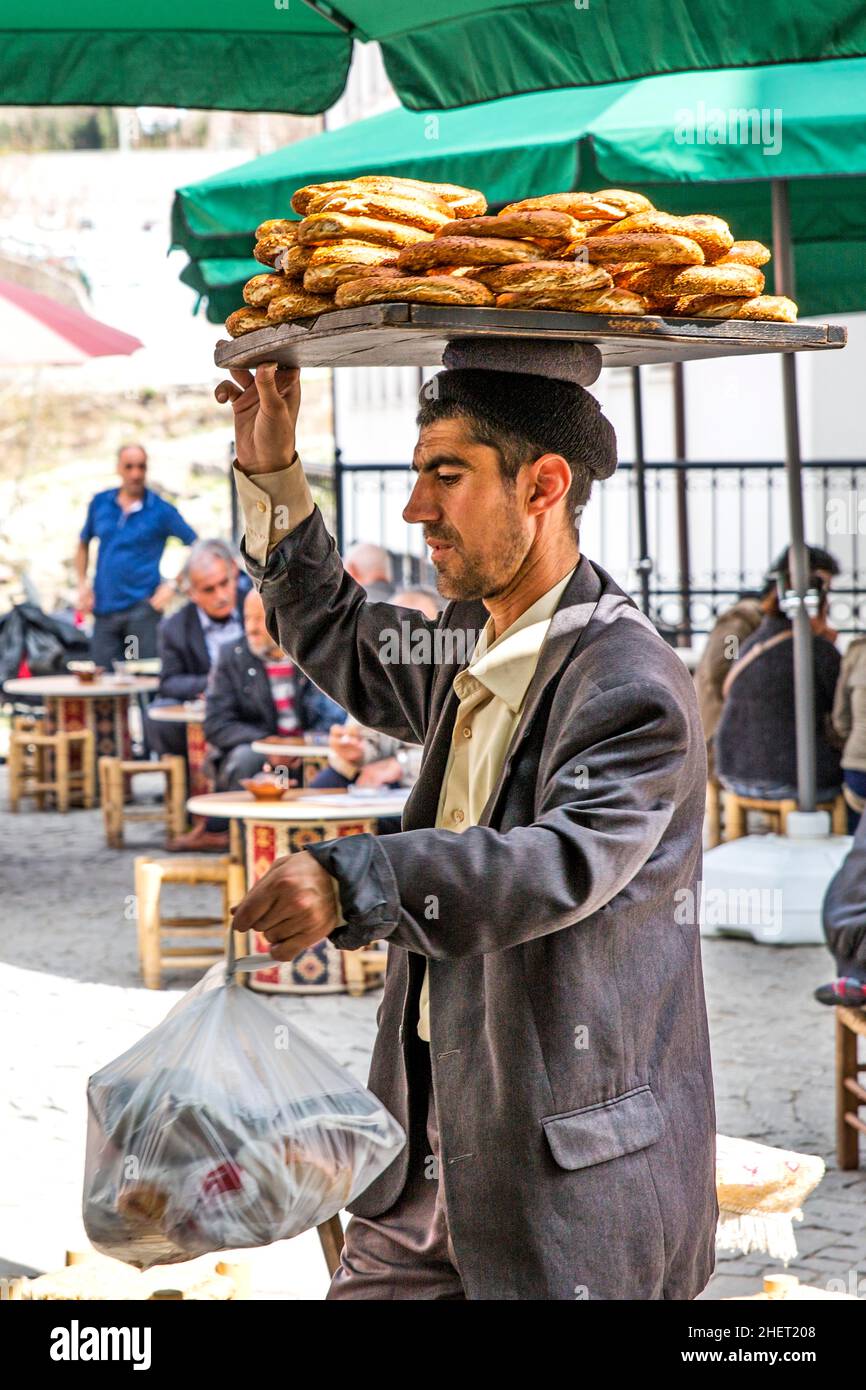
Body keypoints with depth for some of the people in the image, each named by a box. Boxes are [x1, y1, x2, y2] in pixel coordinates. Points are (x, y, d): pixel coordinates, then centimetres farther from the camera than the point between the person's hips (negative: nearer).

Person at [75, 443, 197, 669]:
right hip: (104, 609, 4)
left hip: (143, 608, -3)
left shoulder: (161, 510, -2)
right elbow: (84, 544, 22)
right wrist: (82, 583, 8)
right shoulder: (100, 503, 9)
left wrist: (173, 586, -7)